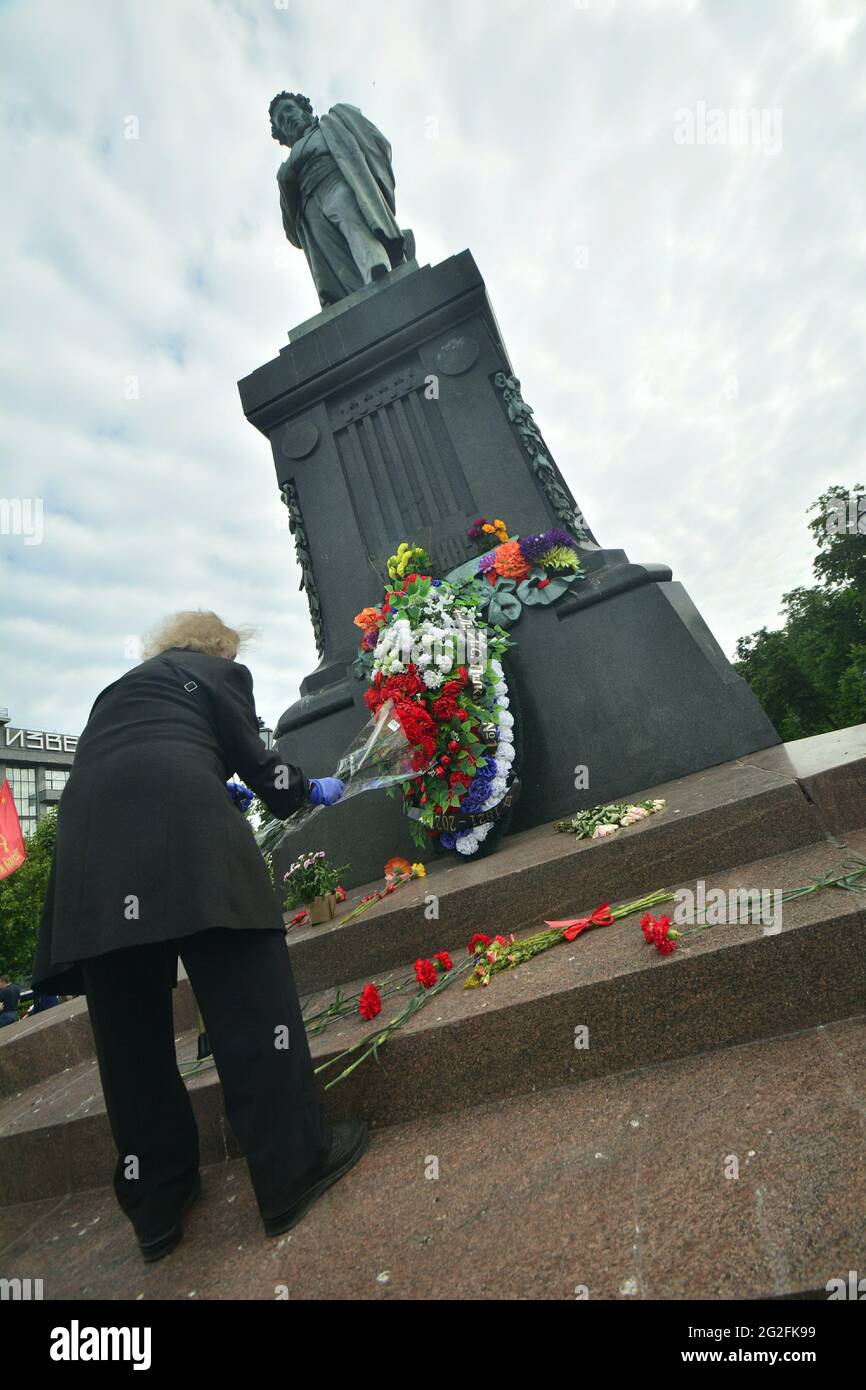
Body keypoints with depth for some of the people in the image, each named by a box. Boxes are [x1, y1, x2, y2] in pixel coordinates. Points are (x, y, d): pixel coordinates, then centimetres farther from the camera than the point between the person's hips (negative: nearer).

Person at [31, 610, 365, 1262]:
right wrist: (312, 789, 28)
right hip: (180, 826, -7)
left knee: (130, 1026, 12)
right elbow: (254, 760, 10)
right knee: (250, 997, 0)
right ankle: (294, 1169, 10)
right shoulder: (219, 672, 18)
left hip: (89, 835, 7)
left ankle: (157, 1204, 25)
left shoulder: (120, 687, 36)